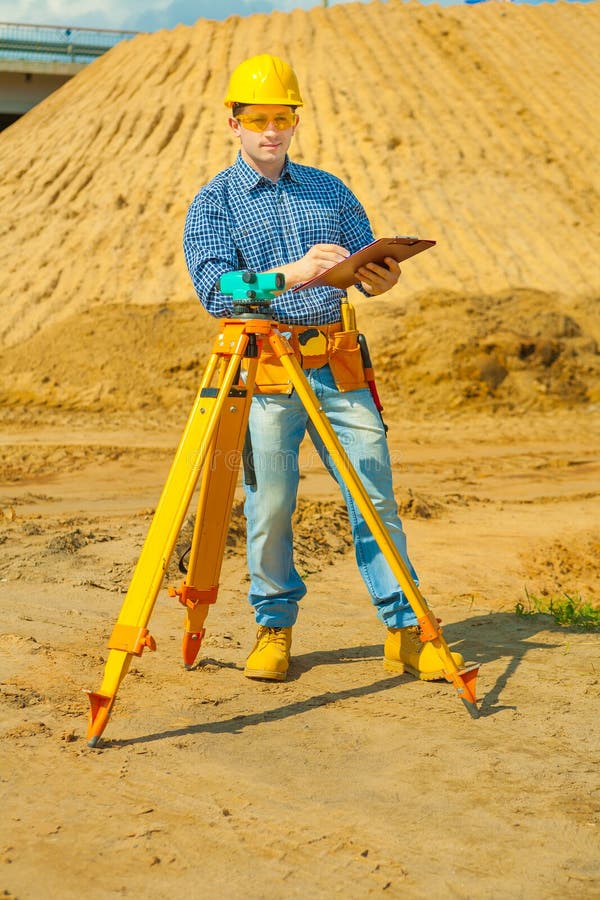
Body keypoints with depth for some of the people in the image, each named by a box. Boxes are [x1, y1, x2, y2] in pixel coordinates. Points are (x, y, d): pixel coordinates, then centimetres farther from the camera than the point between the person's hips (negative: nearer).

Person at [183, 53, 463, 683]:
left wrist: (378, 278, -8)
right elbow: (216, 290, -10)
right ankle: (274, 627, 17)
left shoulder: (330, 190, 16)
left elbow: (368, 262, 17)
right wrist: (293, 272, -23)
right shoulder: (213, 203, 4)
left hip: (339, 364, 3)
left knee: (375, 495, 0)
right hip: (266, 372, -3)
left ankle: (406, 631, 6)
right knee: (269, 505, -1)